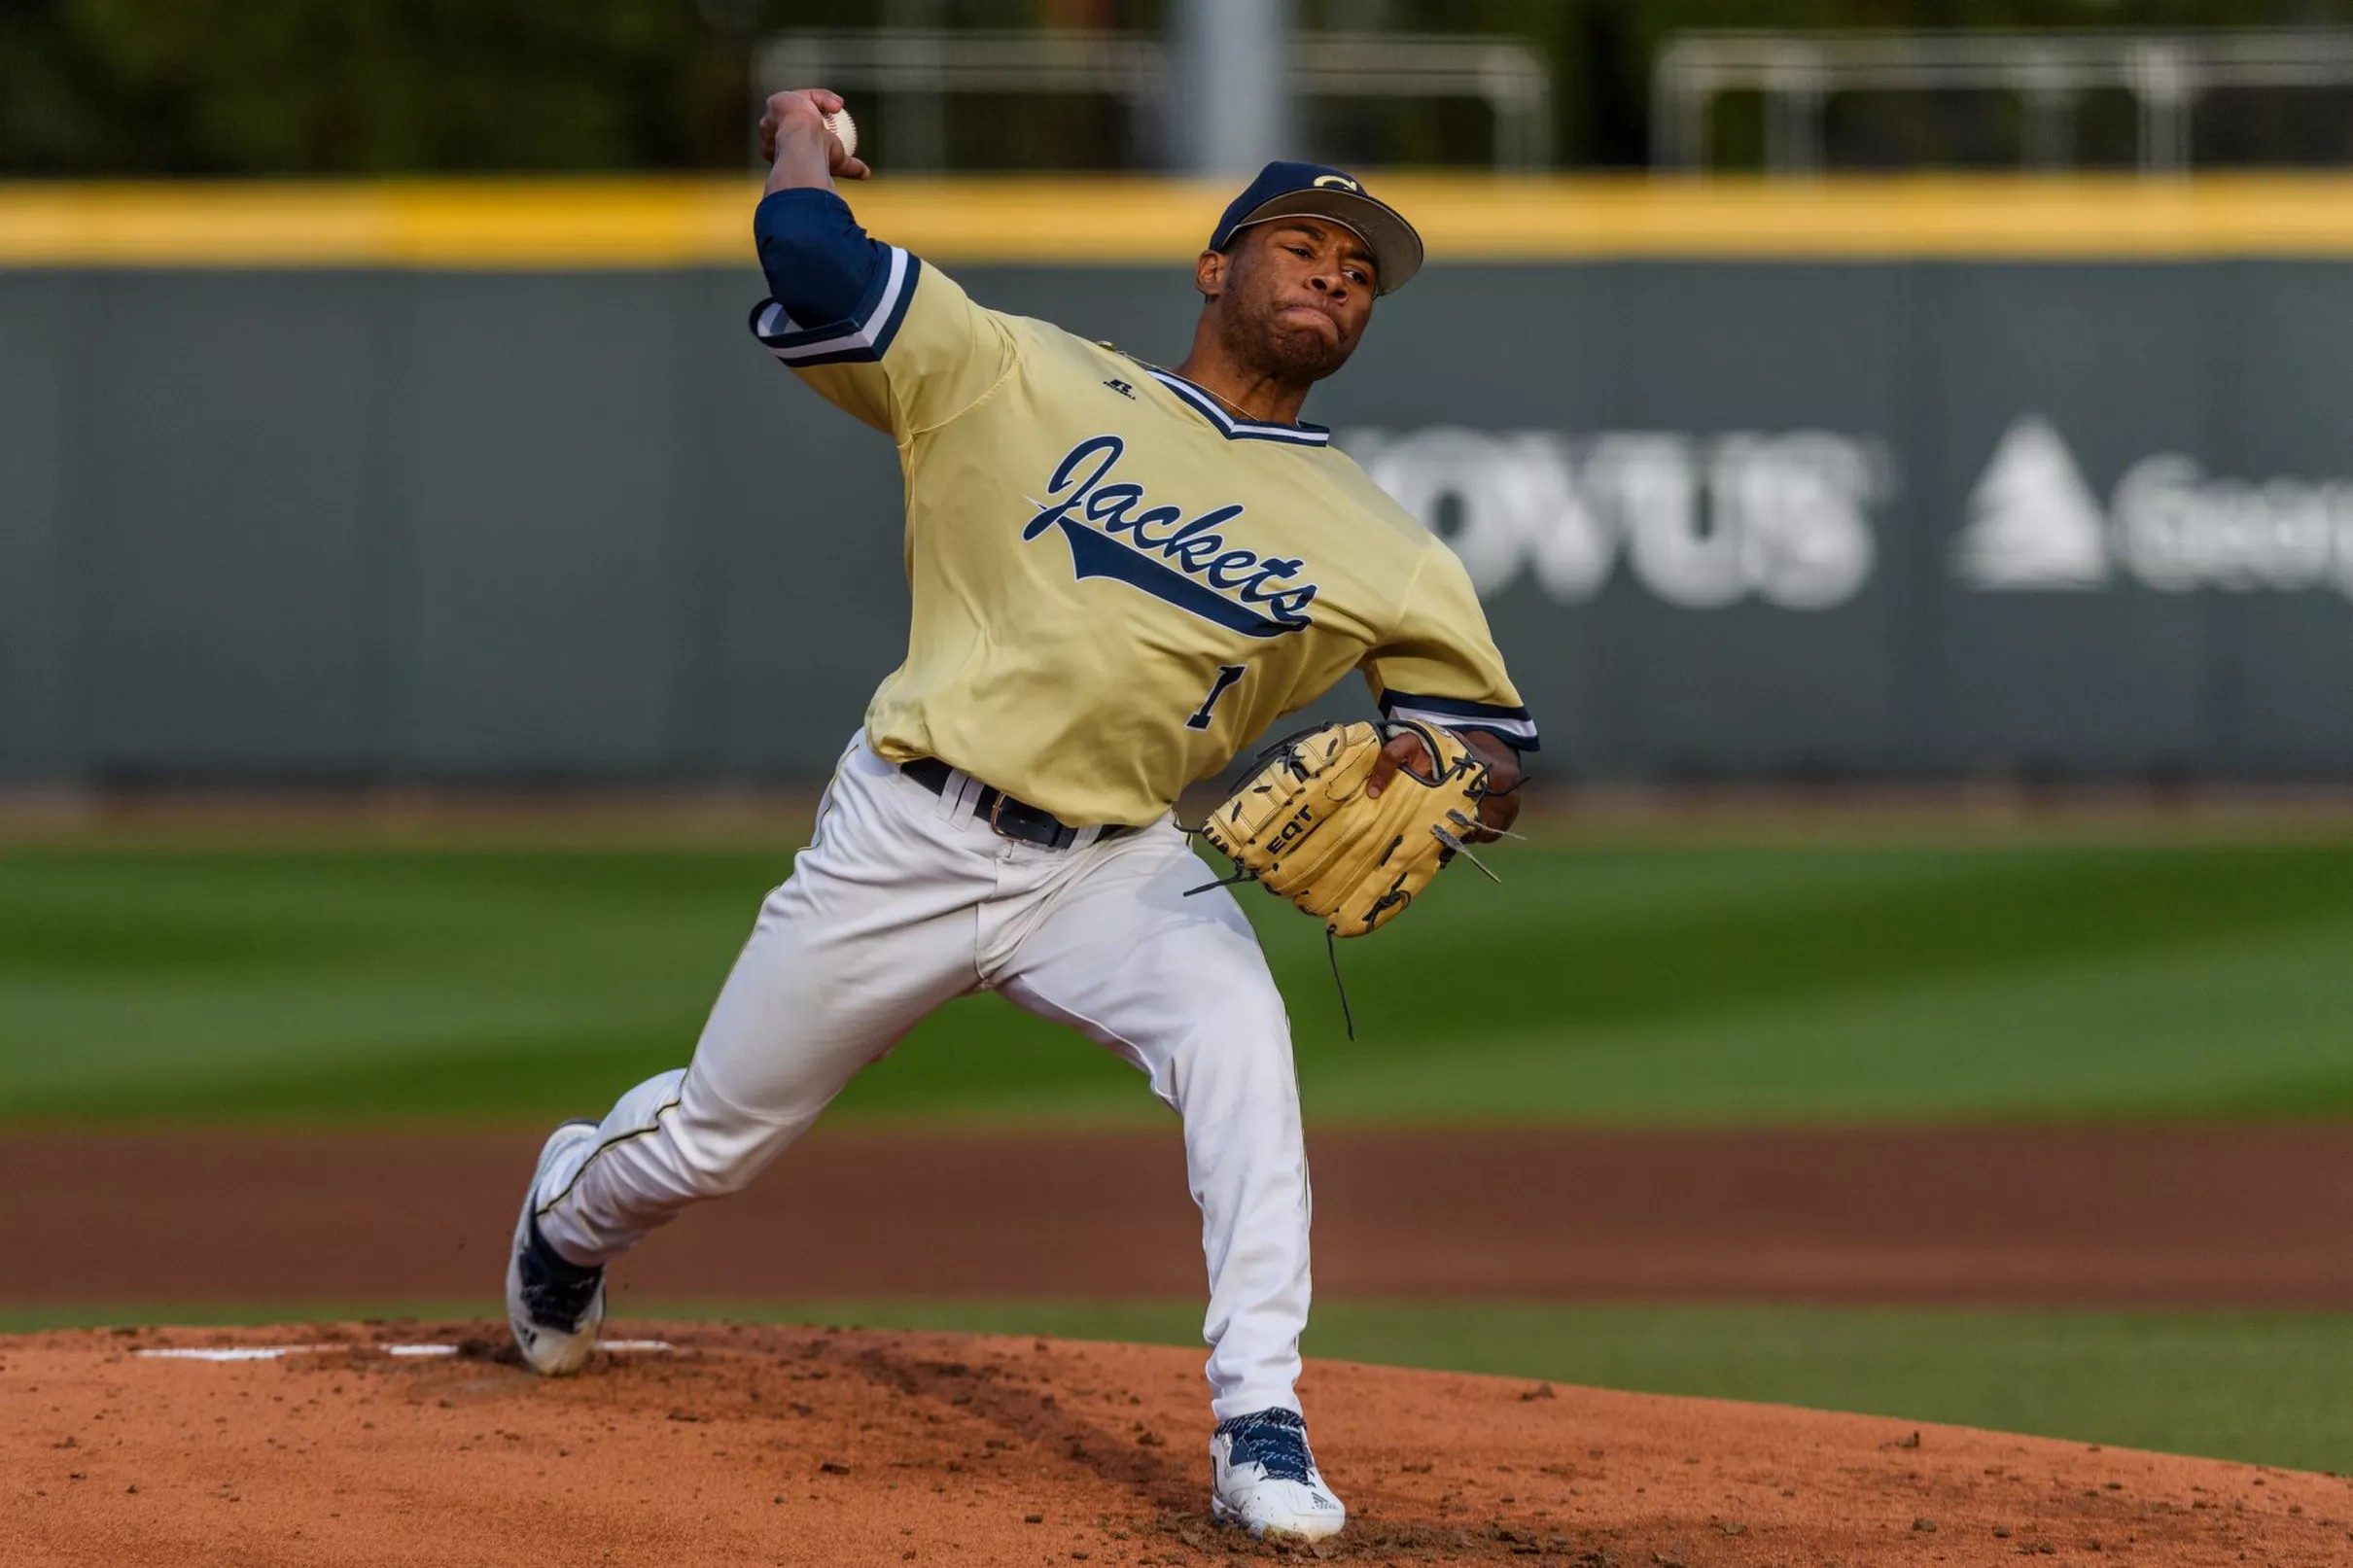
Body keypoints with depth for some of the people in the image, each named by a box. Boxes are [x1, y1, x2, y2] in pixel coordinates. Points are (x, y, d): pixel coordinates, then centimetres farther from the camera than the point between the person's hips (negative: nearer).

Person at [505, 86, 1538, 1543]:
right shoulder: (1027, 381, -1)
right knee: (709, 1139, 11)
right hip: (907, 840, -1)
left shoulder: (1382, 551, 4)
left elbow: (1494, 754, 5)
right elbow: (815, 257, -7)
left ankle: (1261, 1433, -31)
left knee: (1235, 1025, -32)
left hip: (1113, 871, 1)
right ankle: (572, 1213, 49)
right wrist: (802, 139, 13)